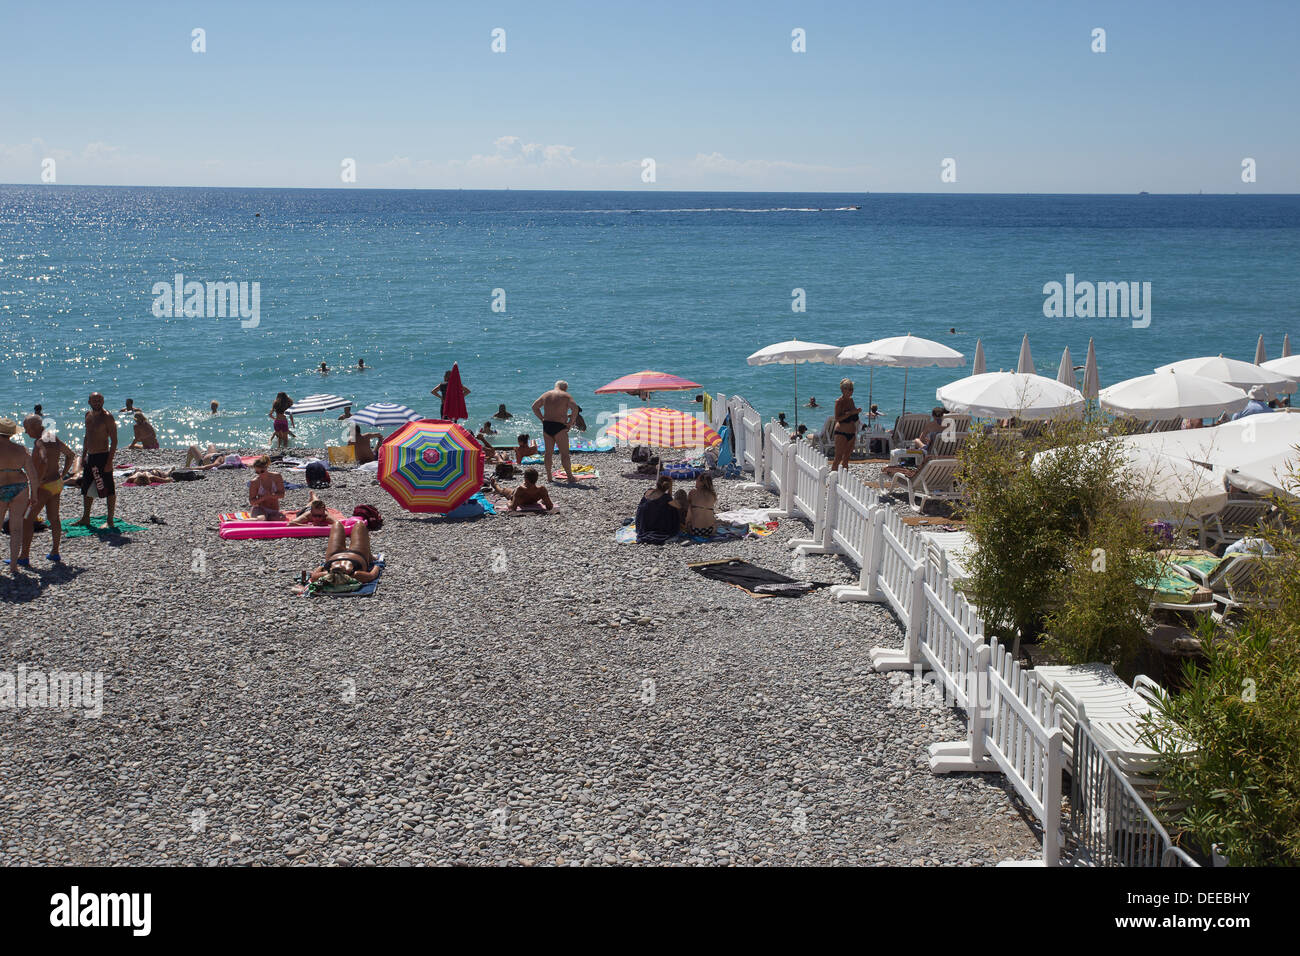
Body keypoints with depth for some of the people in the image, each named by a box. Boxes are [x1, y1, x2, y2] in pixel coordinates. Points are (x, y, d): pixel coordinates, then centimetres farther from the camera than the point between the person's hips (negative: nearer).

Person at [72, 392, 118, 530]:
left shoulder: (107, 417, -12)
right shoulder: (88, 415, 11)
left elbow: (114, 440, -14)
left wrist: (110, 461, -20)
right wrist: (84, 456, 17)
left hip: (102, 457, -8)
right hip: (90, 457, 9)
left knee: (108, 490, -2)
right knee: (86, 488, 16)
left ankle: (110, 521, 4)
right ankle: (85, 519, 29)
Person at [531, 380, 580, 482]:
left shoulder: (546, 395, 13)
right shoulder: (565, 396, -2)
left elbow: (534, 406, 17)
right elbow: (575, 408, -16)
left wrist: (542, 419, 13)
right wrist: (570, 422, -9)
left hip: (546, 425, 5)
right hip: (559, 427, -5)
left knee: (548, 452, 12)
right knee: (564, 453, 0)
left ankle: (548, 476, 16)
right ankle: (569, 476, 1)